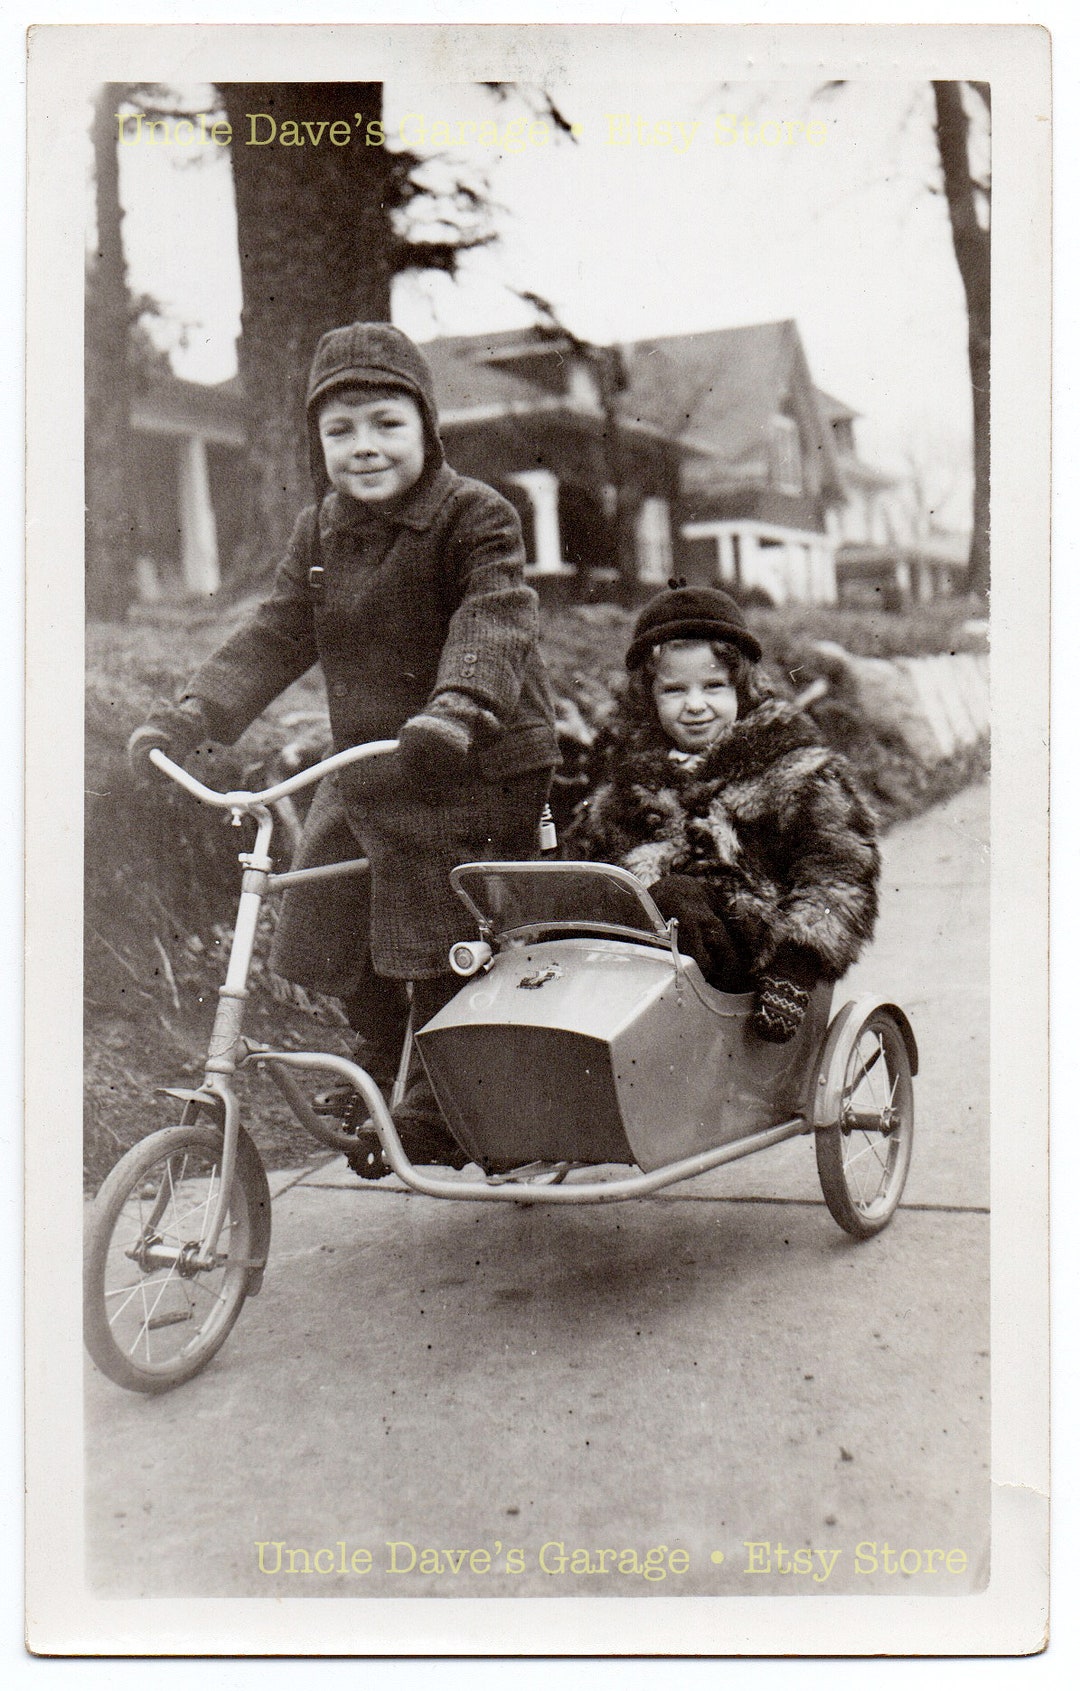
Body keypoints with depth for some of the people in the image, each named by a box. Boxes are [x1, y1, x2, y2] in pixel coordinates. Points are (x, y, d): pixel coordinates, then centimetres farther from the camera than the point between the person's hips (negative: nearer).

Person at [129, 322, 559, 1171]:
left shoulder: (475, 516, -11)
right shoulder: (318, 533, 9)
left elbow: (496, 621, -26)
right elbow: (275, 635, 9)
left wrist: (458, 704, -45)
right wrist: (192, 714, -4)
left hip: (475, 772, -6)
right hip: (362, 773, 6)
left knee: (442, 951, -6)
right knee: (336, 942, 10)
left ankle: (439, 1111, 15)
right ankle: (383, 1074, 37)